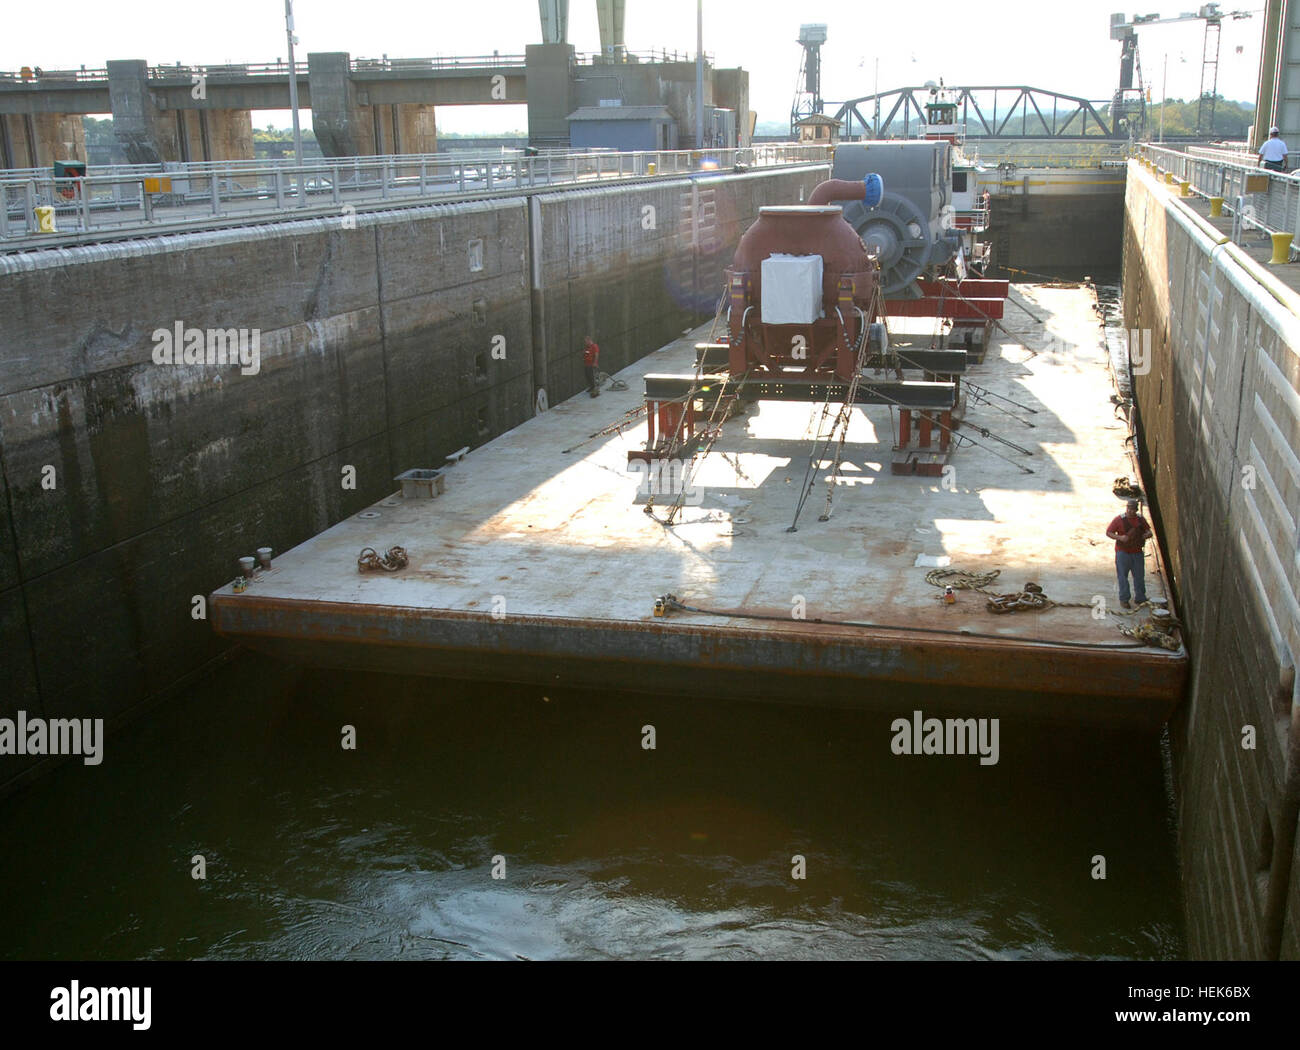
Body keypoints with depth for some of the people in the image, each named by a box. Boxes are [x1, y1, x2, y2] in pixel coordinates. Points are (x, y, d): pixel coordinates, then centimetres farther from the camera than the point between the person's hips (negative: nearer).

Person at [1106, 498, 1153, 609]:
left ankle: (1140, 599, 20)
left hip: (1137, 552, 4)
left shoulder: (1140, 519, 5)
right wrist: (1119, 537, -23)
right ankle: (1124, 599, 12)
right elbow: (1108, 533, -6)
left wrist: (1147, 534, -9)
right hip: (1123, 552, -4)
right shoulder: (1119, 520, -8)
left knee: (1139, 576, 9)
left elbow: (1148, 531, 16)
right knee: (1123, 576, 2)